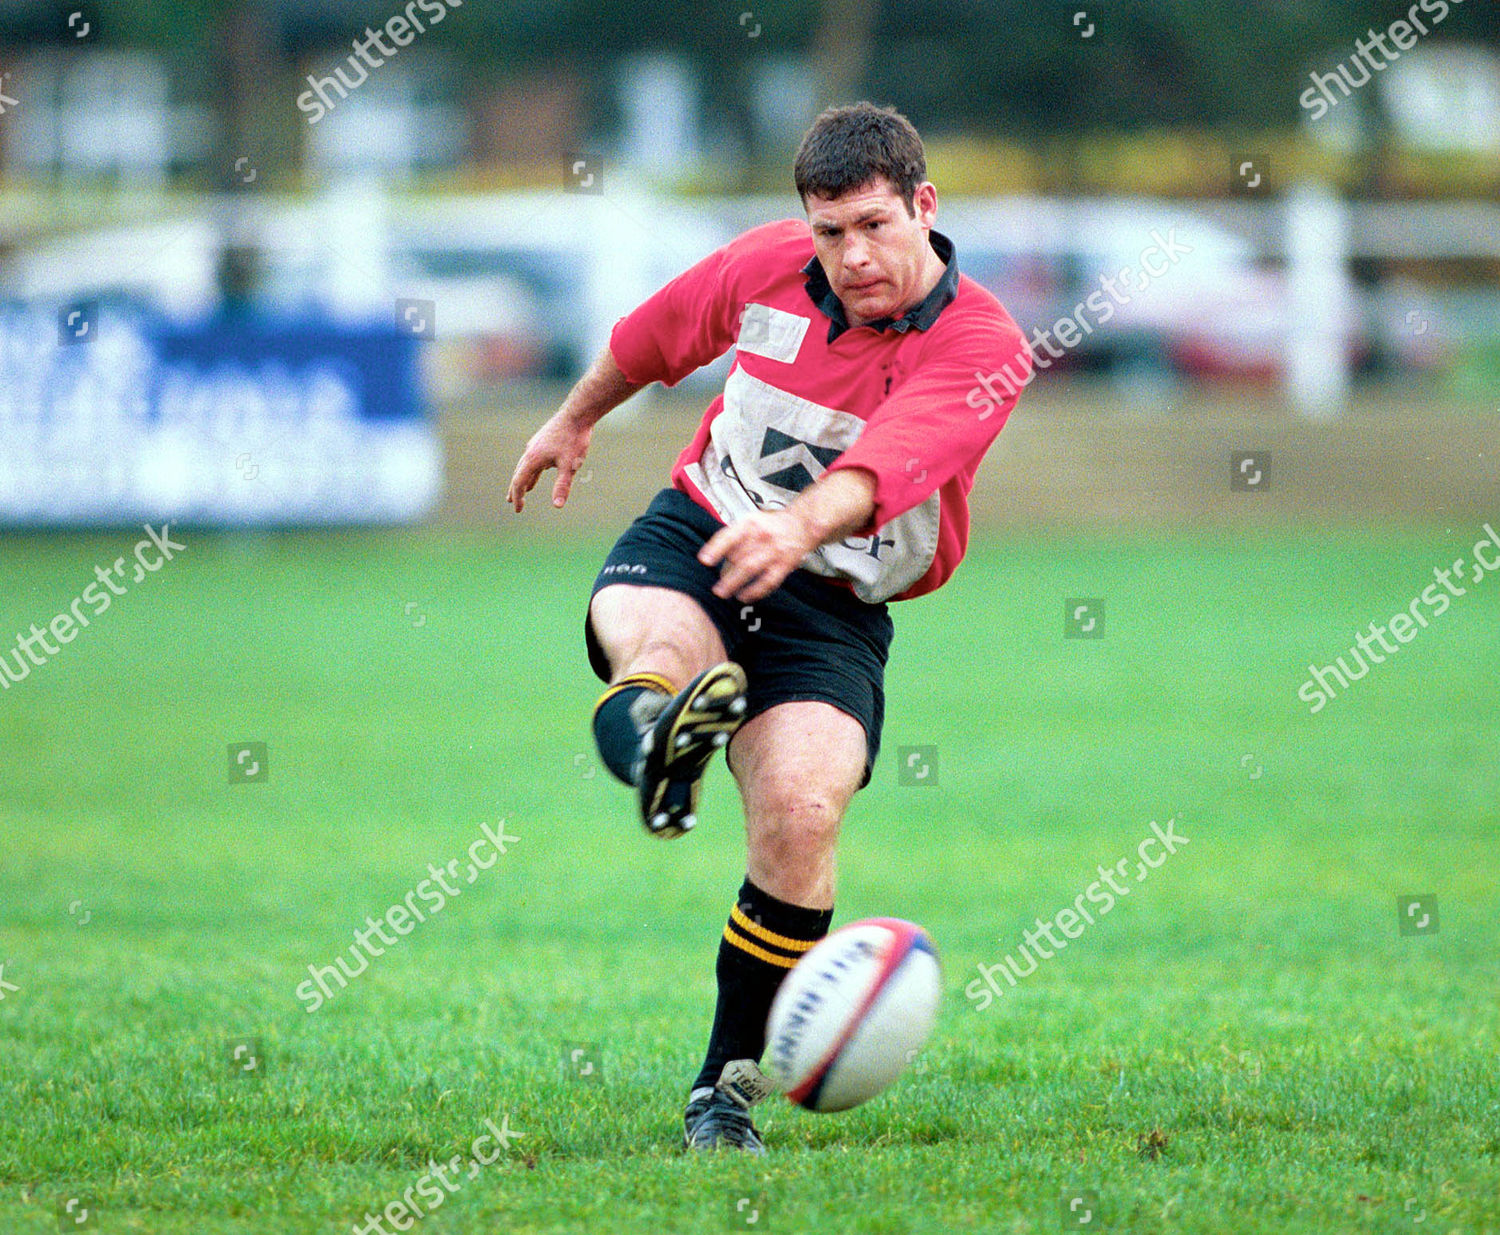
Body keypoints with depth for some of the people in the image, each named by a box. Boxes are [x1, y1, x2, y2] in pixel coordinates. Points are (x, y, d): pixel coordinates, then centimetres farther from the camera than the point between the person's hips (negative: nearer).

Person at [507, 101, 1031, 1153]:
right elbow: (661, 333, 20)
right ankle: (654, 722, -68)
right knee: (657, 646, -34)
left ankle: (729, 1084, -9)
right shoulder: (767, 265, -4)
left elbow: (883, 464, -37)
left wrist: (802, 525, -57)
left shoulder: (981, 347, -17)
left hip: (832, 604, -4)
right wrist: (576, 419, 35)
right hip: (692, 541, 4)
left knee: (802, 817, -21)